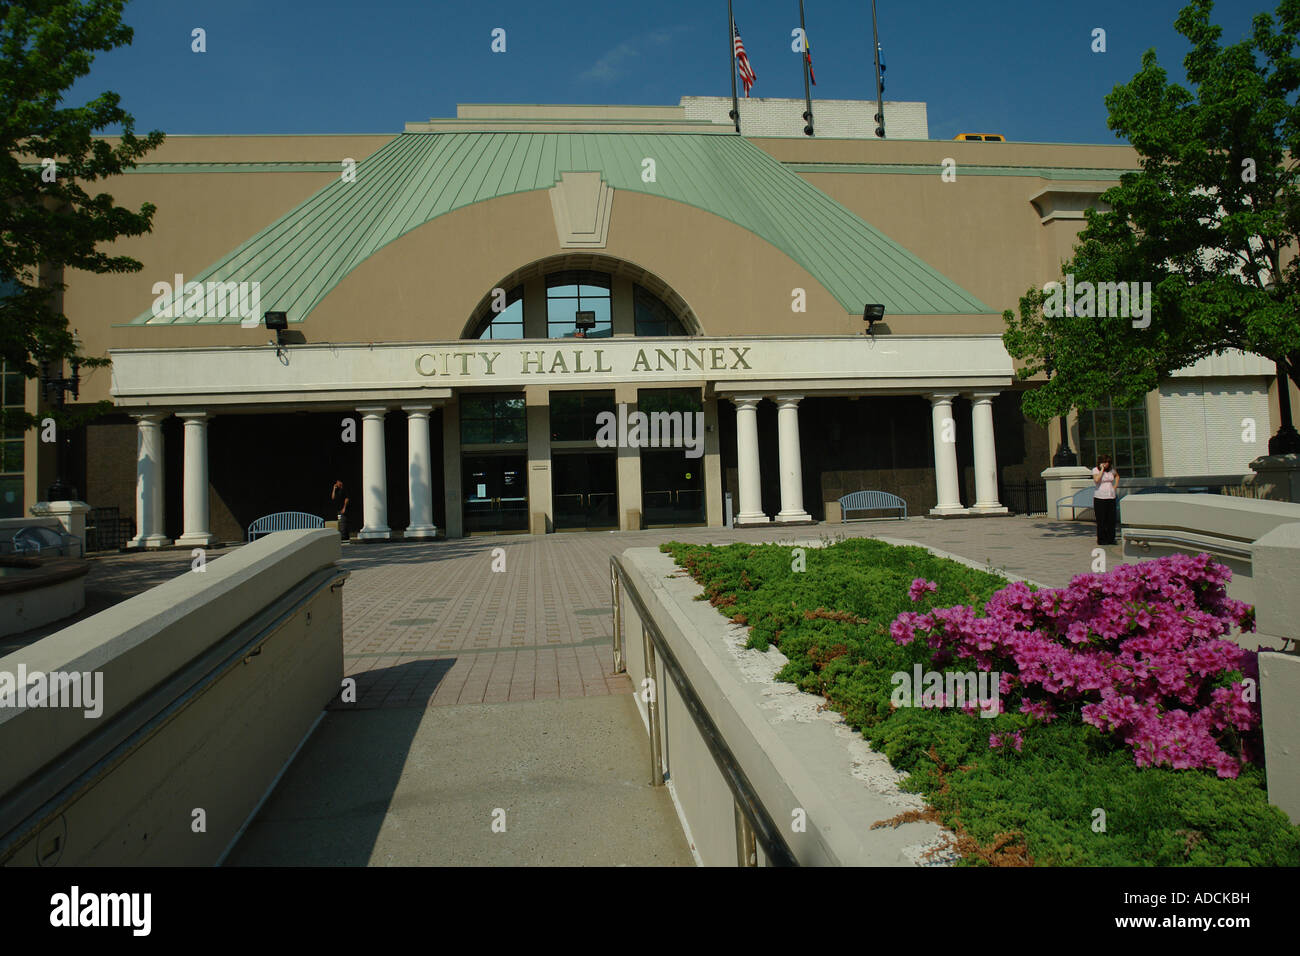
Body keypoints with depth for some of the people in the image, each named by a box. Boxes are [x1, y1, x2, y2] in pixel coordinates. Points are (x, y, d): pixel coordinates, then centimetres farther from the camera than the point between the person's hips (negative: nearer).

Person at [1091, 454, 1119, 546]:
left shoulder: (1111, 469, 9)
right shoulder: (1095, 470, -3)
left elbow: (1117, 476, 30)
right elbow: (1096, 480, -22)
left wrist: (1115, 487, 16)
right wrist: (1102, 469, -15)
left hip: (1111, 497, 4)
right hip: (1100, 498, -4)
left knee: (1111, 519, 5)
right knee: (1101, 520, -2)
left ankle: (1110, 538, 15)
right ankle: (1101, 539, 6)